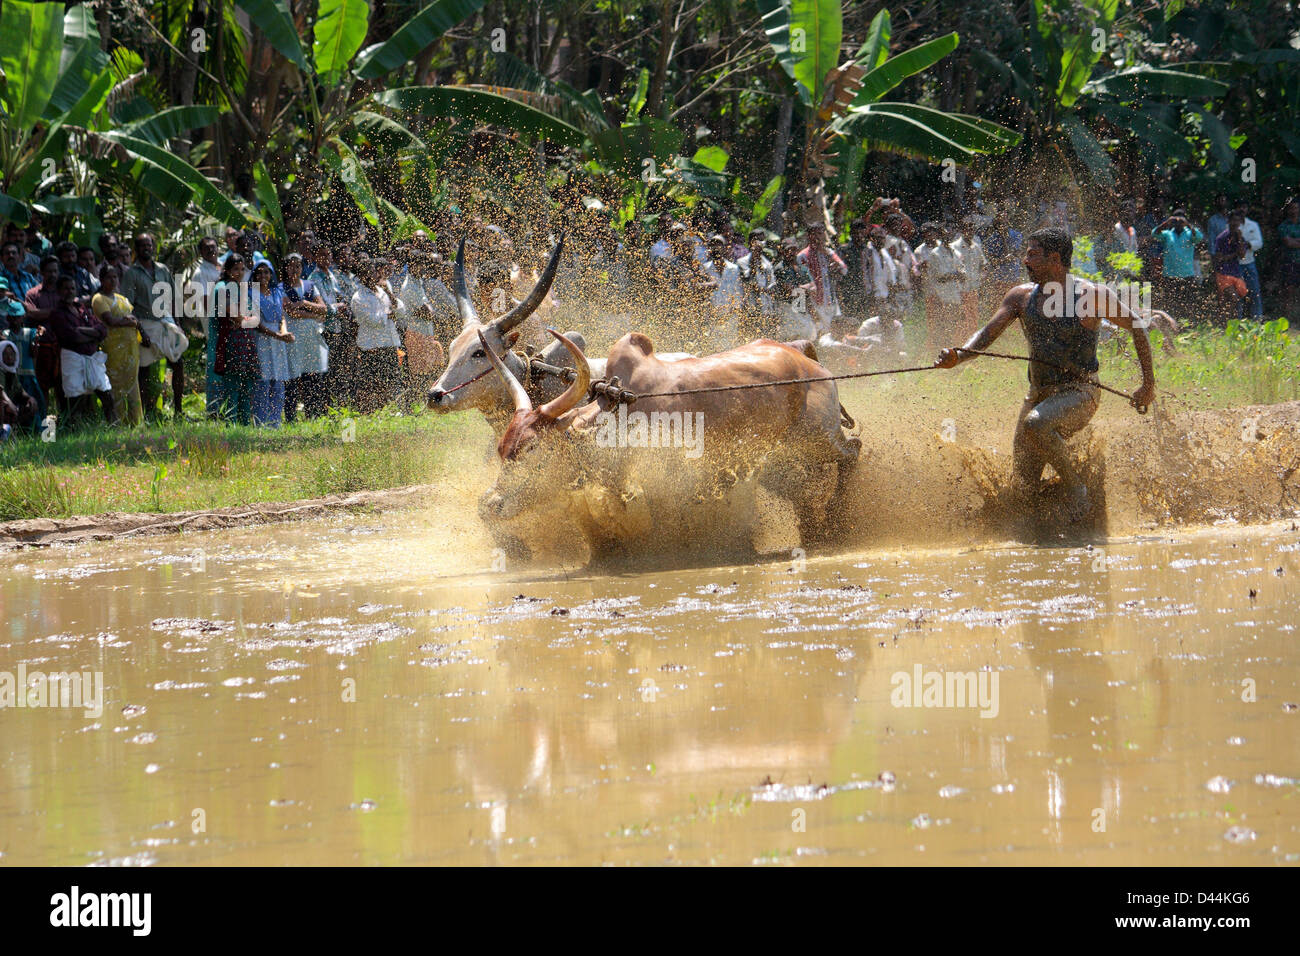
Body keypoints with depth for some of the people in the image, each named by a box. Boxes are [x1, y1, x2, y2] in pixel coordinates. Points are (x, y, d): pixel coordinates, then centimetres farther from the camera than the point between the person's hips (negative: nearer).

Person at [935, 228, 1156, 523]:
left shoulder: (1092, 296, -9)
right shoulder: (1022, 296, 5)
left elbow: (1136, 327, 2)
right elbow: (988, 333, -2)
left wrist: (1149, 385, 2)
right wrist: (958, 356, -23)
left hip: (1078, 394, -6)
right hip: (1038, 395, 6)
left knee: (1034, 424, -36)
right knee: (1025, 486, 0)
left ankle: (1076, 487, -16)